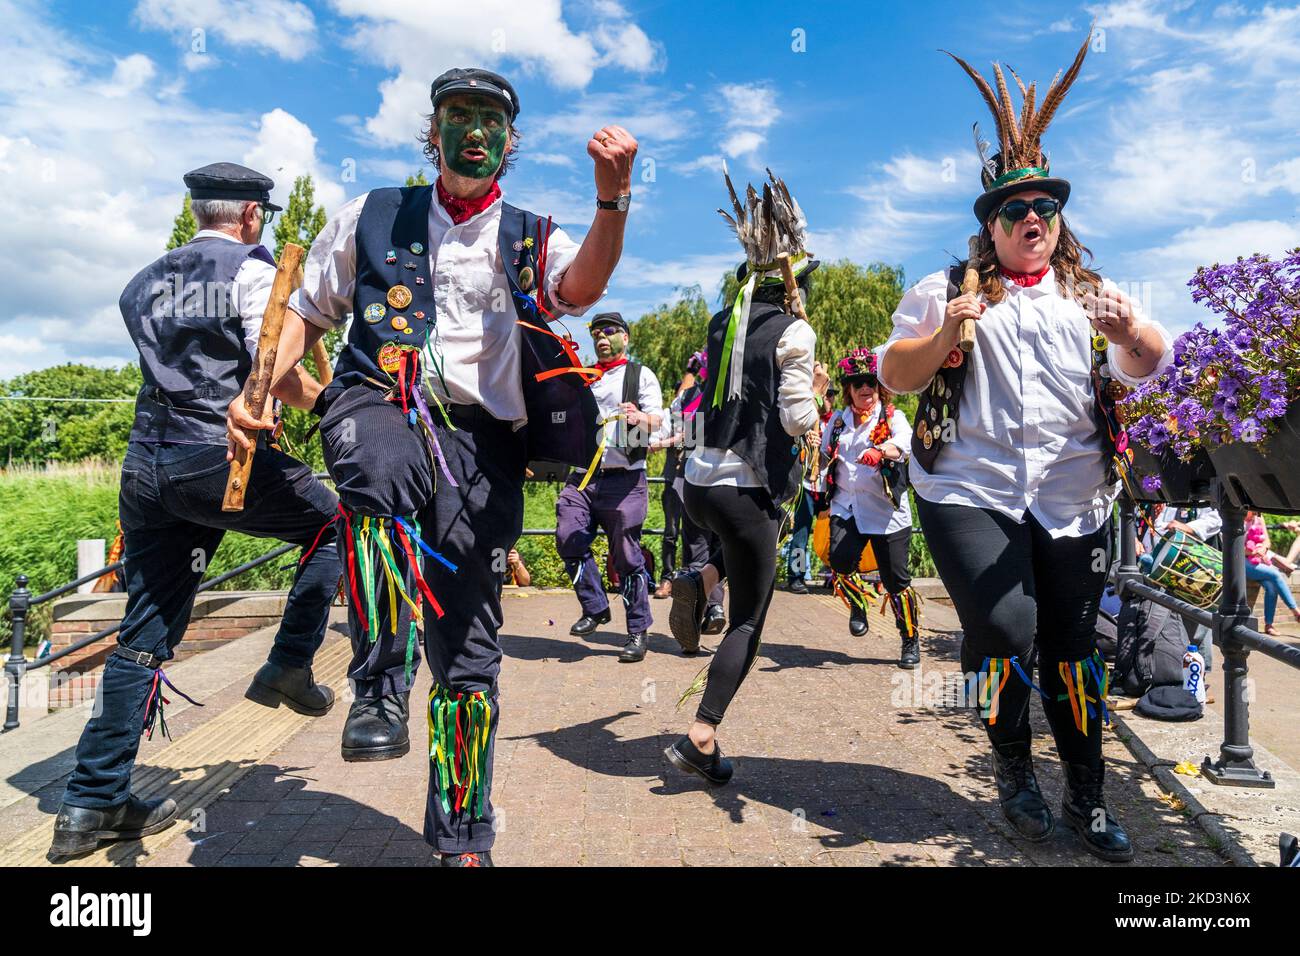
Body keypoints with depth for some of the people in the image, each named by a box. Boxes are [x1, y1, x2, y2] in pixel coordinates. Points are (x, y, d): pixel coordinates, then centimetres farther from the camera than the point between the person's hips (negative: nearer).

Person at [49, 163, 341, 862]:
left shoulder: (142, 285, 20)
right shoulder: (252, 269, -2)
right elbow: (280, 377, -11)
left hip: (144, 467, 7)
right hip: (221, 459, -7)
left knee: (145, 632, 11)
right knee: (331, 522, 16)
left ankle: (92, 803, 16)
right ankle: (289, 666, 9)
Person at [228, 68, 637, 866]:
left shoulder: (529, 239, 14)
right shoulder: (374, 217, 17)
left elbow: (582, 288, -8)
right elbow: (307, 310, 21)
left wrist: (613, 199, -27)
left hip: (482, 436, 1)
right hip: (379, 403, 0)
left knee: (470, 644, 0)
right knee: (383, 473, -40)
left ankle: (463, 839, 16)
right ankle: (382, 687, -27)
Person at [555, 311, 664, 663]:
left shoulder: (640, 375, 8)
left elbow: (658, 420, -6)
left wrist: (640, 417, -26)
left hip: (623, 478, -5)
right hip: (582, 476, 5)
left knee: (626, 555, -5)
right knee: (569, 540, -12)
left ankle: (638, 632, 6)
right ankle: (595, 608, 6)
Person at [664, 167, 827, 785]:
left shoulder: (720, 323, 10)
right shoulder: (793, 331, -9)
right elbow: (798, 420, -14)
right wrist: (815, 391, 7)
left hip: (699, 478, 6)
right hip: (746, 487, -6)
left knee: (754, 534, 39)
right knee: (748, 619, 8)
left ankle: (699, 581, 10)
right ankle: (700, 740, 3)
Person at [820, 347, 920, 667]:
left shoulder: (892, 417, 0)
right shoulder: (839, 421, 13)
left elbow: (903, 442, -24)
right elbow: (823, 457, 26)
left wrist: (881, 451, -44)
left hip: (886, 511, -2)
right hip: (846, 506, 3)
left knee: (896, 581, 0)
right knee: (840, 560, -23)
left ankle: (911, 641, 23)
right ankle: (857, 603, 11)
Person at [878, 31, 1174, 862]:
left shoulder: (1091, 292, 14)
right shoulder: (946, 290, 6)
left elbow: (1150, 367, 4)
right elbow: (893, 375, 0)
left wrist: (1133, 334, -17)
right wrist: (946, 333, -17)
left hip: (1076, 498, 3)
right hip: (970, 491, -3)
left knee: (1073, 648, 7)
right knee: (1005, 632, -14)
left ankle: (1088, 797, 25)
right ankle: (1013, 768, 14)